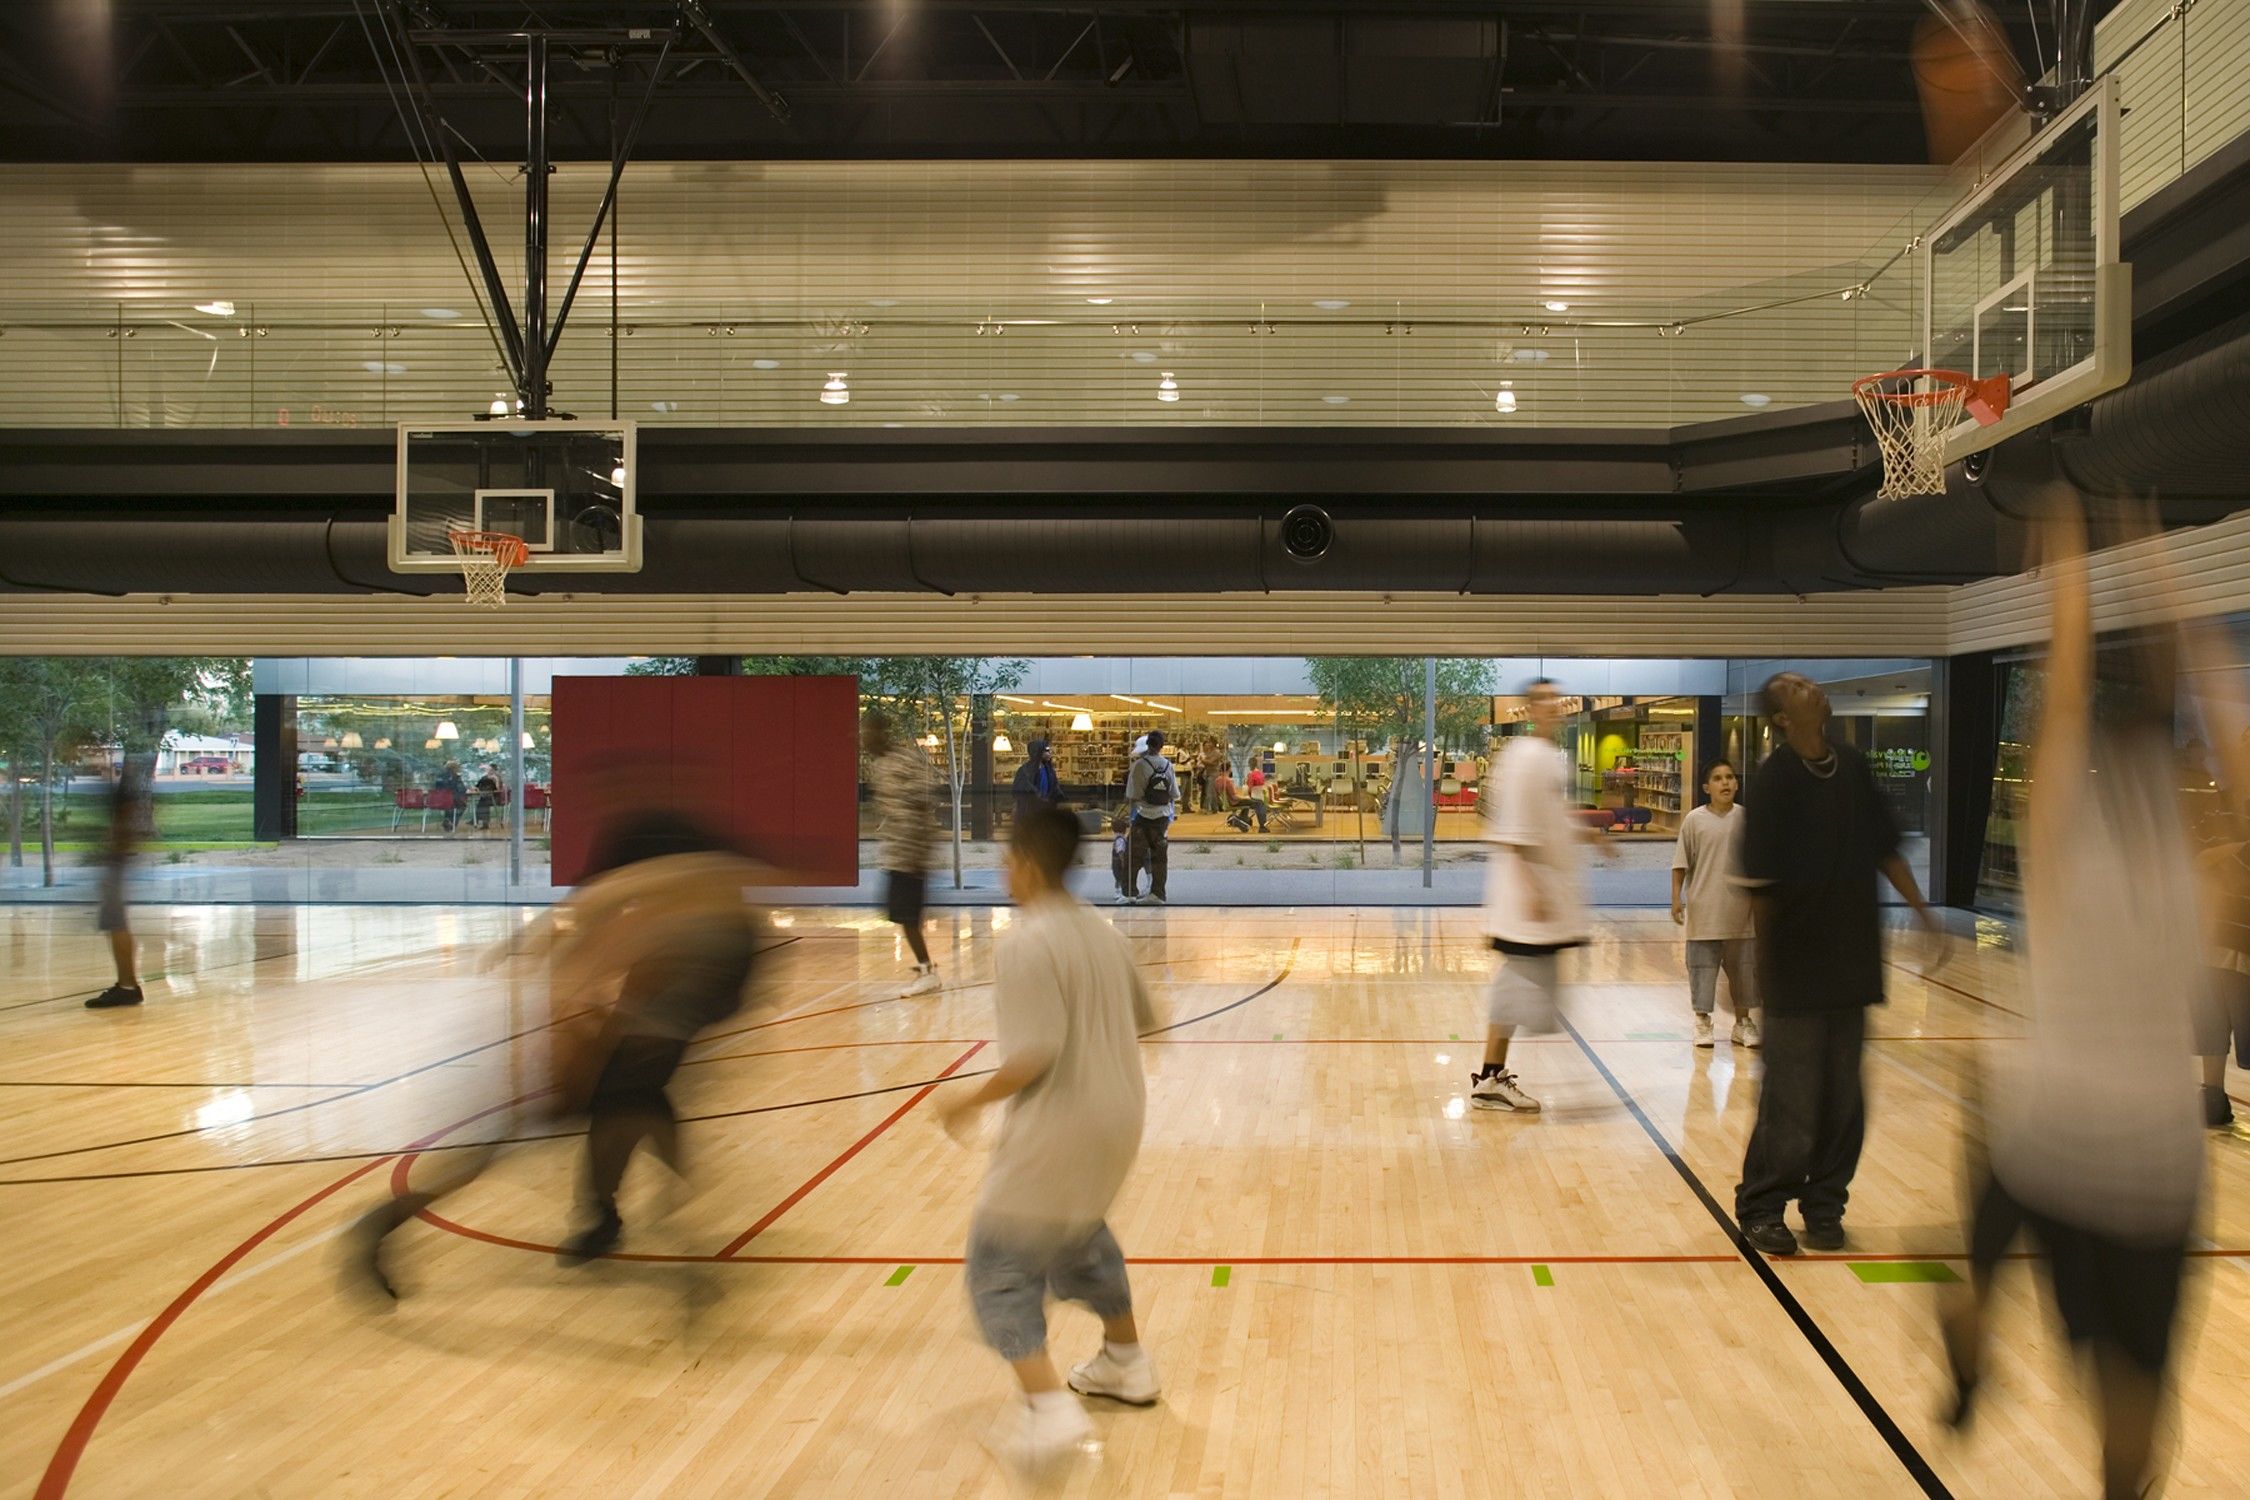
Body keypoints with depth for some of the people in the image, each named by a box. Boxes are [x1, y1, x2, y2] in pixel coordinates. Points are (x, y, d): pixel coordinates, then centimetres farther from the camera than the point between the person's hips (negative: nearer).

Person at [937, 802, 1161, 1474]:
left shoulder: (1025, 945, -19)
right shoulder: (1102, 933, 7)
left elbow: (1032, 1056, -25)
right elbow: (1141, 1019, 18)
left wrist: (970, 1103, -11)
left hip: (1057, 1132, -8)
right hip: (1118, 1119, 8)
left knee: (1001, 1265, 4)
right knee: (1082, 1237, 30)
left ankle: (1048, 1409, -7)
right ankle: (1127, 1363, 42)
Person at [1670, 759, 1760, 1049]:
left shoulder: (1746, 819, 2)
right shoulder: (1694, 820, -4)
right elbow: (1681, 863, -2)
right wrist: (1676, 898, -7)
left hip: (1740, 911, 2)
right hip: (1703, 911, -2)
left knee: (1742, 965, 10)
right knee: (1702, 965, 3)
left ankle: (1743, 1022, 23)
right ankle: (1702, 1022, 16)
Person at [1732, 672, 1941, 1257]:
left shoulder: (1854, 769, 6)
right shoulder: (1773, 782, -13)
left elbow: (1885, 849, 15)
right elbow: (1760, 882, -11)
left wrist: (1921, 909, 9)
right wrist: (1766, 960, -10)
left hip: (1853, 961, 6)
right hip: (1796, 966, -6)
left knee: (1843, 1093, 11)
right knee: (1791, 1097, 0)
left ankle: (1824, 1204, 24)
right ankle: (1762, 1208, 14)